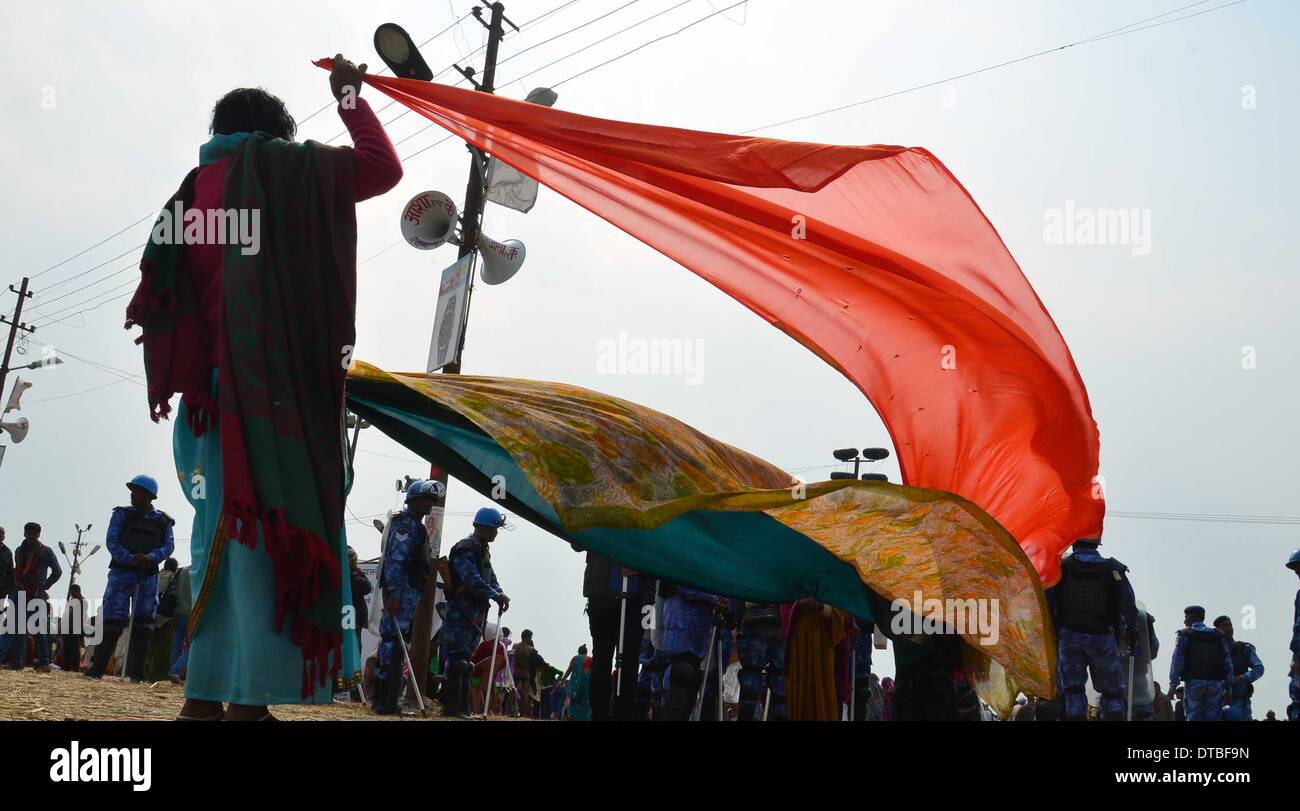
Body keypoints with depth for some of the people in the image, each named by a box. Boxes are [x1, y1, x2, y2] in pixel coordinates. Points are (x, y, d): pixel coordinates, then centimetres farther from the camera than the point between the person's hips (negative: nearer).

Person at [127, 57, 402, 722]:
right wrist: (348, 93, 15)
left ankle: (205, 694, 7)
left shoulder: (195, 189, 20)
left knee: (224, 531, 9)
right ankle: (251, 699, -16)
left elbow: (163, 295, 18)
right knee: (272, 525, -10)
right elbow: (382, 167, 1)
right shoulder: (276, 167, 3)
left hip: (208, 389, 7)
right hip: (272, 385, -7)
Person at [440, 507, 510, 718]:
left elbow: (490, 578, 20)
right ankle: (451, 707, -9)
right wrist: (497, 596, -21)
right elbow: (473, 581, -23)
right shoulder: (465, 548, -14)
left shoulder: (482, 550, 17)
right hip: (460, 611, -10)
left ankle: (462, 707, 17)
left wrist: (499, 594, 1)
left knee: (465, 660, 12)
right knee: (457, 657, -10)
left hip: (476, 612, 10)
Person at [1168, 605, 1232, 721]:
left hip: (1194, 682, -3)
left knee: (1194, 717, 1)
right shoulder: (1219, 636, 10)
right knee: (1212, 718, 4)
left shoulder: (1185, 635, 0)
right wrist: (1228, 686, 8)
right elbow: (1228, 663, 5)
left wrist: (1173, 684, -4)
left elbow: (1177, 662, -7)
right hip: (1215, 684, 3)